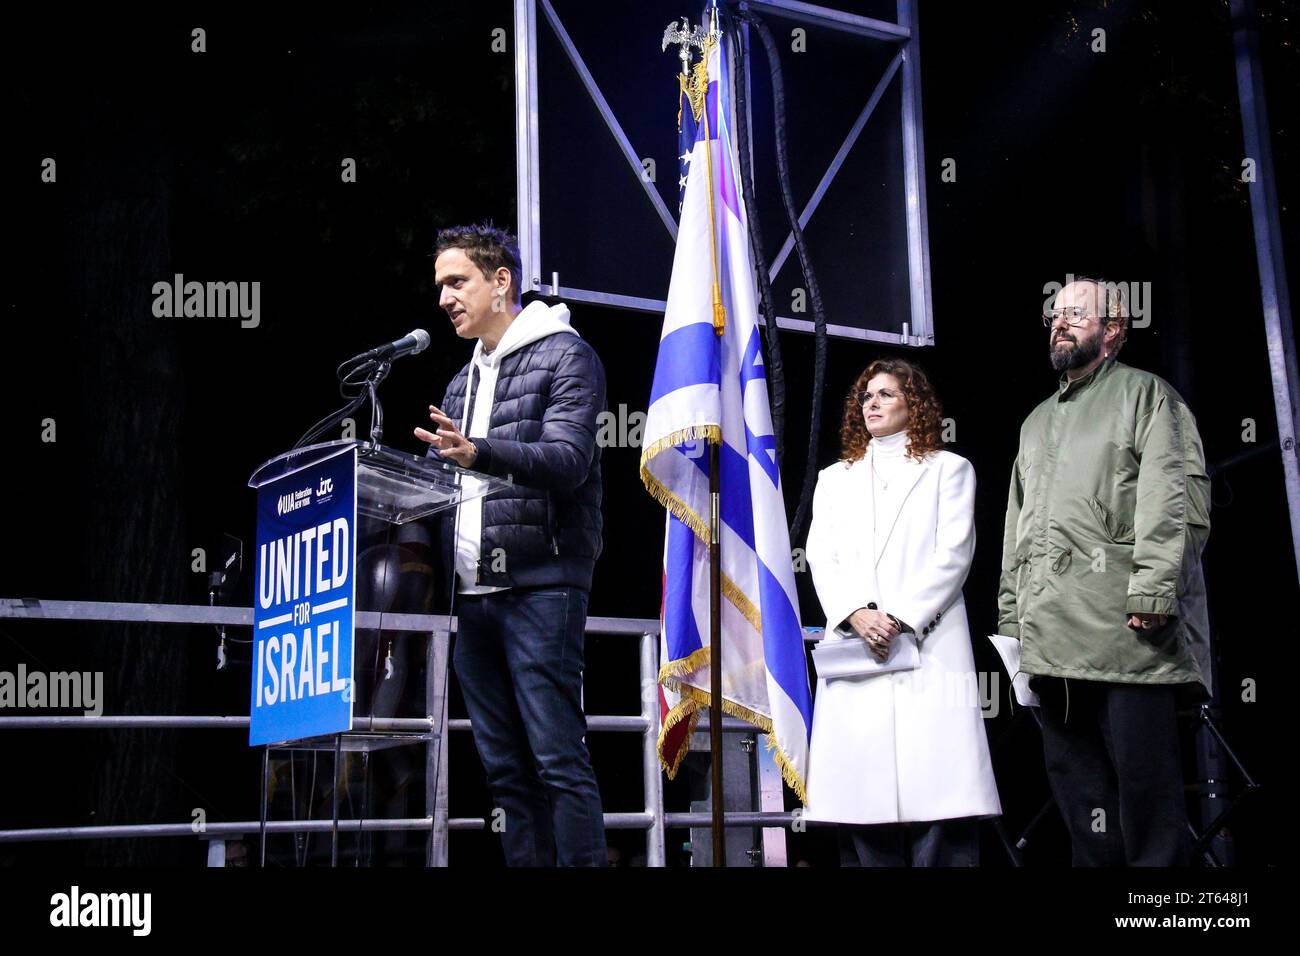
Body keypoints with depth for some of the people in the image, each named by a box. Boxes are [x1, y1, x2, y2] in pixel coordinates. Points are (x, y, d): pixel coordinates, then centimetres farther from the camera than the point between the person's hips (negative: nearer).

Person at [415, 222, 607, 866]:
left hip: (539, 586, -7)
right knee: (505, 767, 7)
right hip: (472, 594, 7)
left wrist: (477, 453, -29)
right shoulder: (462, 383, 23)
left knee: (557, 758, -9)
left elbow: (566, 459, -14)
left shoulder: (564, 355, 0)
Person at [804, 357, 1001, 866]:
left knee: (937, 790, -11)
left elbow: (953, 554, 1)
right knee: (863, 801, -4)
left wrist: (901, 620, -12)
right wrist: (857, 614, -11)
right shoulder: (834, 479, 22)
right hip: (853, 648, 3)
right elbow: (821, 558, 9)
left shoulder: (949, 469, 14)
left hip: (926, 647, -2)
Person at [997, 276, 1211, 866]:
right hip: (1050, 638, 7)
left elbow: (1179, 500, -5)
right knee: (1075, 777, 6)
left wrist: (1153, 589, -17)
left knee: (1144, 776, -8)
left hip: (1124, 626, -7)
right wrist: (1011, 614, 16)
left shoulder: (1143, 394, 8)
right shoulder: (1037, 422, 28)